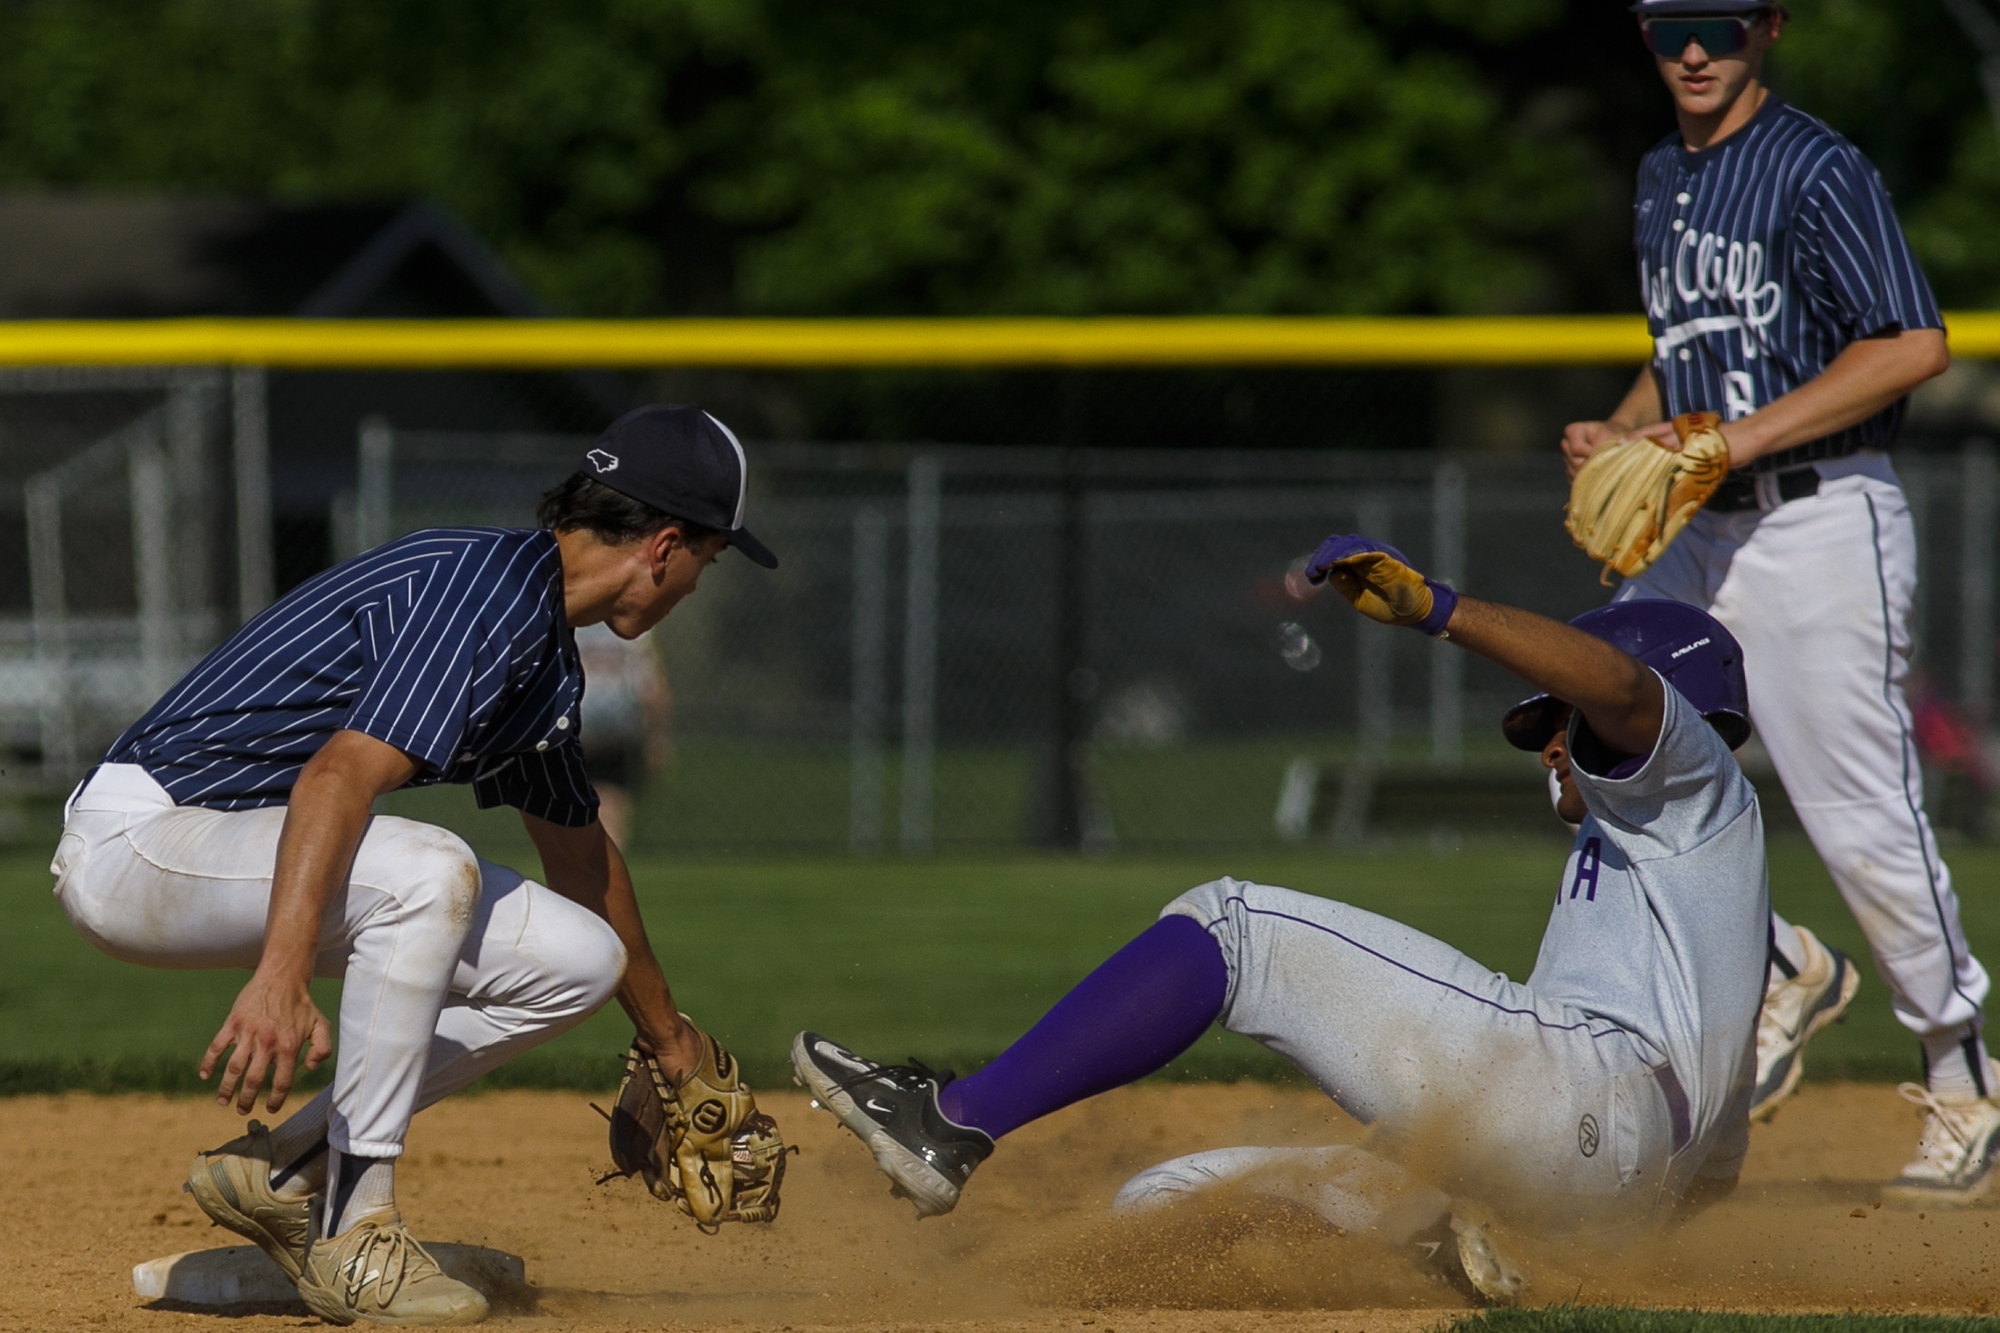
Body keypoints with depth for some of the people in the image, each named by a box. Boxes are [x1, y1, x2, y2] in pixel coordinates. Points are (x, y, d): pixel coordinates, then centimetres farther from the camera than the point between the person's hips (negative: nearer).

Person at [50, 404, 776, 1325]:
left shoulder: (547, 659, 12)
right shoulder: (488, 596, -22)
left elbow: (579, 851, 29)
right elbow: (340, 774, -36)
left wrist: (666, 1035, 41)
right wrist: (282, 976, -48)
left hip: (237, 852, 10)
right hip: (133, 837, -10)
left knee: (577, 959, 2)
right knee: (428, 873, -35)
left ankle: (280, 1173, 3)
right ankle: (354, 1240, -24)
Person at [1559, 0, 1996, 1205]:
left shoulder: (1817, 171, -13)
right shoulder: (1664, 180, 15)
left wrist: (1741, 435, -23)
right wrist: (1623, 435, 7)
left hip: (1824, 523, -8)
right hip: (1702, 533, 8)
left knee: (1861, 817, -6)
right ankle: (1785, 973, 18)